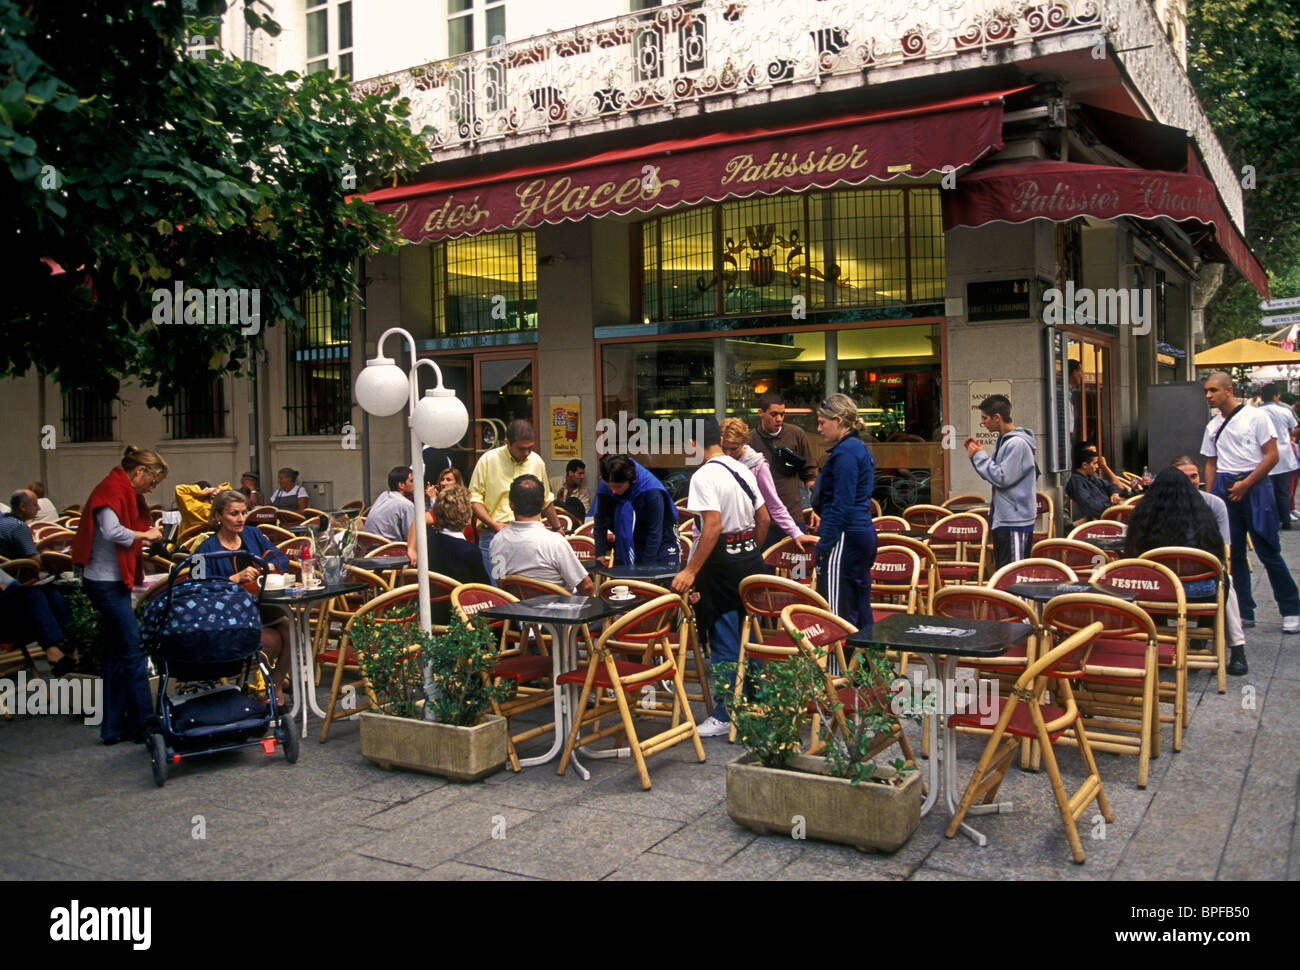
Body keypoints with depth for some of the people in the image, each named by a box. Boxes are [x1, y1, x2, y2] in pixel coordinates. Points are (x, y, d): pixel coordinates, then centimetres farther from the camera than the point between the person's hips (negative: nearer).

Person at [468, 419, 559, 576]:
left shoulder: (537, 462, 9)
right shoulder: (488, 460, -2)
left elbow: (546, 500, 23)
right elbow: (474, 498, -2)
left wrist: (557, 528, 28)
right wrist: (493, 525, -13)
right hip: (494, 534, -2)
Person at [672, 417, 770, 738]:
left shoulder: (704, 476, -15)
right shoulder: (743, 470, 9)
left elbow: (713, 525, -25)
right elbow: (764, 519, 13)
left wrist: (691, 571, -24)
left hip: (721, 561, -8)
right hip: (751, 558, 8)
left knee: (724, 640, -1)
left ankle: (725, 714, 6)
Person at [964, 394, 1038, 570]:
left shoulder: (1017, 443, -17)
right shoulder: (1003, 440, 14)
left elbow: (1002, 478, -21)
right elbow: (993, 475, 19)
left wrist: (980, 456, -11)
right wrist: (975, 454, 7)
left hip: (1015, 521, -10)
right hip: (1002, 518, 10)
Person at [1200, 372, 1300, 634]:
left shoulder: (1256, 416, -3)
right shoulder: (1212, 426, 14)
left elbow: (1272, 455, -7)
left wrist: (1245, 484, -13)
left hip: (1254, 486, -5)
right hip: (1224, 489, 5)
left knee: (1268, 551, -4)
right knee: (1233, 553, 5)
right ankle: (1245, 612, 13)